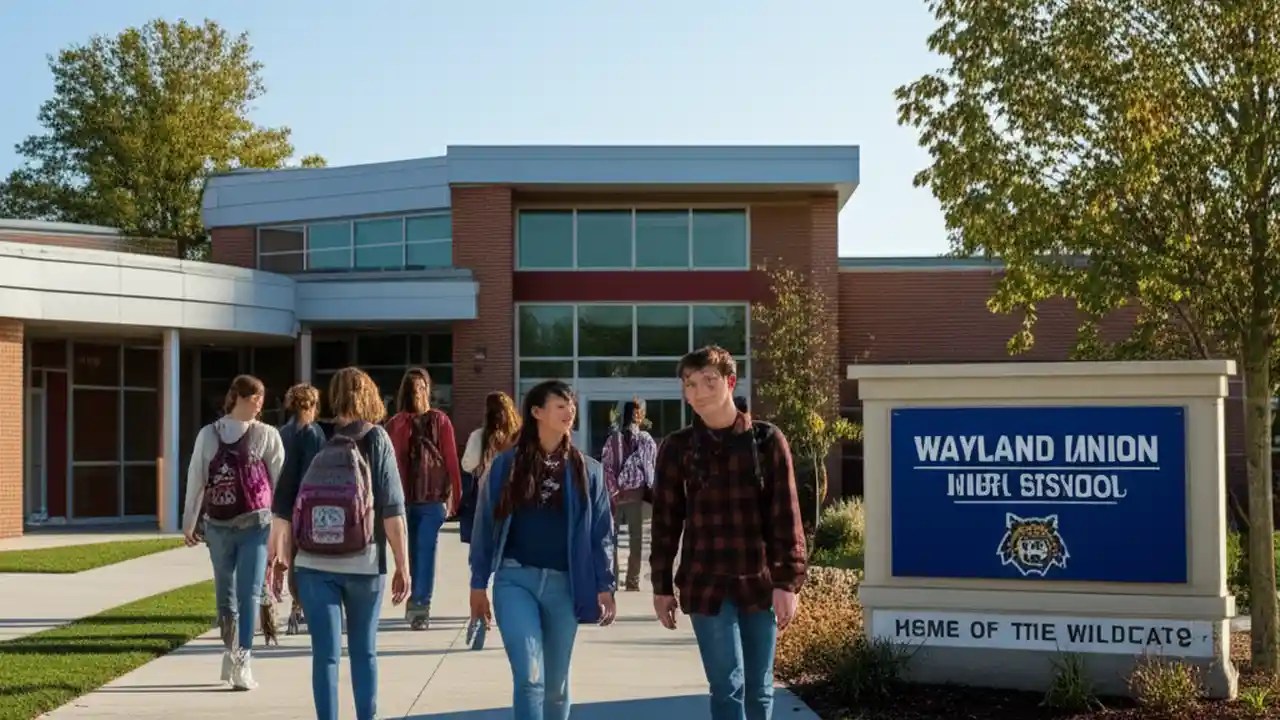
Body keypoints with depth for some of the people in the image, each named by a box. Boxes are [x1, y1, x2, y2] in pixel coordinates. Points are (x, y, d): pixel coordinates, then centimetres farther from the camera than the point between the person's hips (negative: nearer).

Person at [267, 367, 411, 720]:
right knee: (364, 652, 13)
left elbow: (284, 505, 0)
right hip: (364, 564, -1)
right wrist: (403, 566, -3)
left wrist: (278, 556, 10)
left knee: (325, 653, 6)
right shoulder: (375, 439, -3)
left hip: (313, 565, 1)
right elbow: (392, 509, -7)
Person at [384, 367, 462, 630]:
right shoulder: (440, 420, -2)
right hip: (434, 496, 0)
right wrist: (455, 496, 6)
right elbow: (452, 461, 0)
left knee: (411, 550, 7)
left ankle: (415, 604, 12)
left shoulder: (394, 424, -3)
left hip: (403, 497, 0)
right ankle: (421, 605, 3)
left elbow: (389, 463, 0)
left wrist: (389, 498, 5)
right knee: (427, 550, 3)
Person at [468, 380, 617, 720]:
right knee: (529, 677, -13)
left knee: (556, 683, 11)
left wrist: (604, 586, 0)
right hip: (515, 579, -2)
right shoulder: (506, 465, 1)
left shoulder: (587, 470, 5)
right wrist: (478, 584, 4)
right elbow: (485, 526, 5)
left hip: (564, 583, 2)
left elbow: (601, 532, 6)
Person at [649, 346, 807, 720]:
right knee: (728, 687, -4)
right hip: (706, 585, -1)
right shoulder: (677, 447, 3)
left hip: (760, 583, 1)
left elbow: (786, 517, -2)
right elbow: (665, 522, 7)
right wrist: (662, 586, 6)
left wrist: (788, 581, -7)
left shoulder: (767, 440, 0)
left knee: (759, 690, 9)